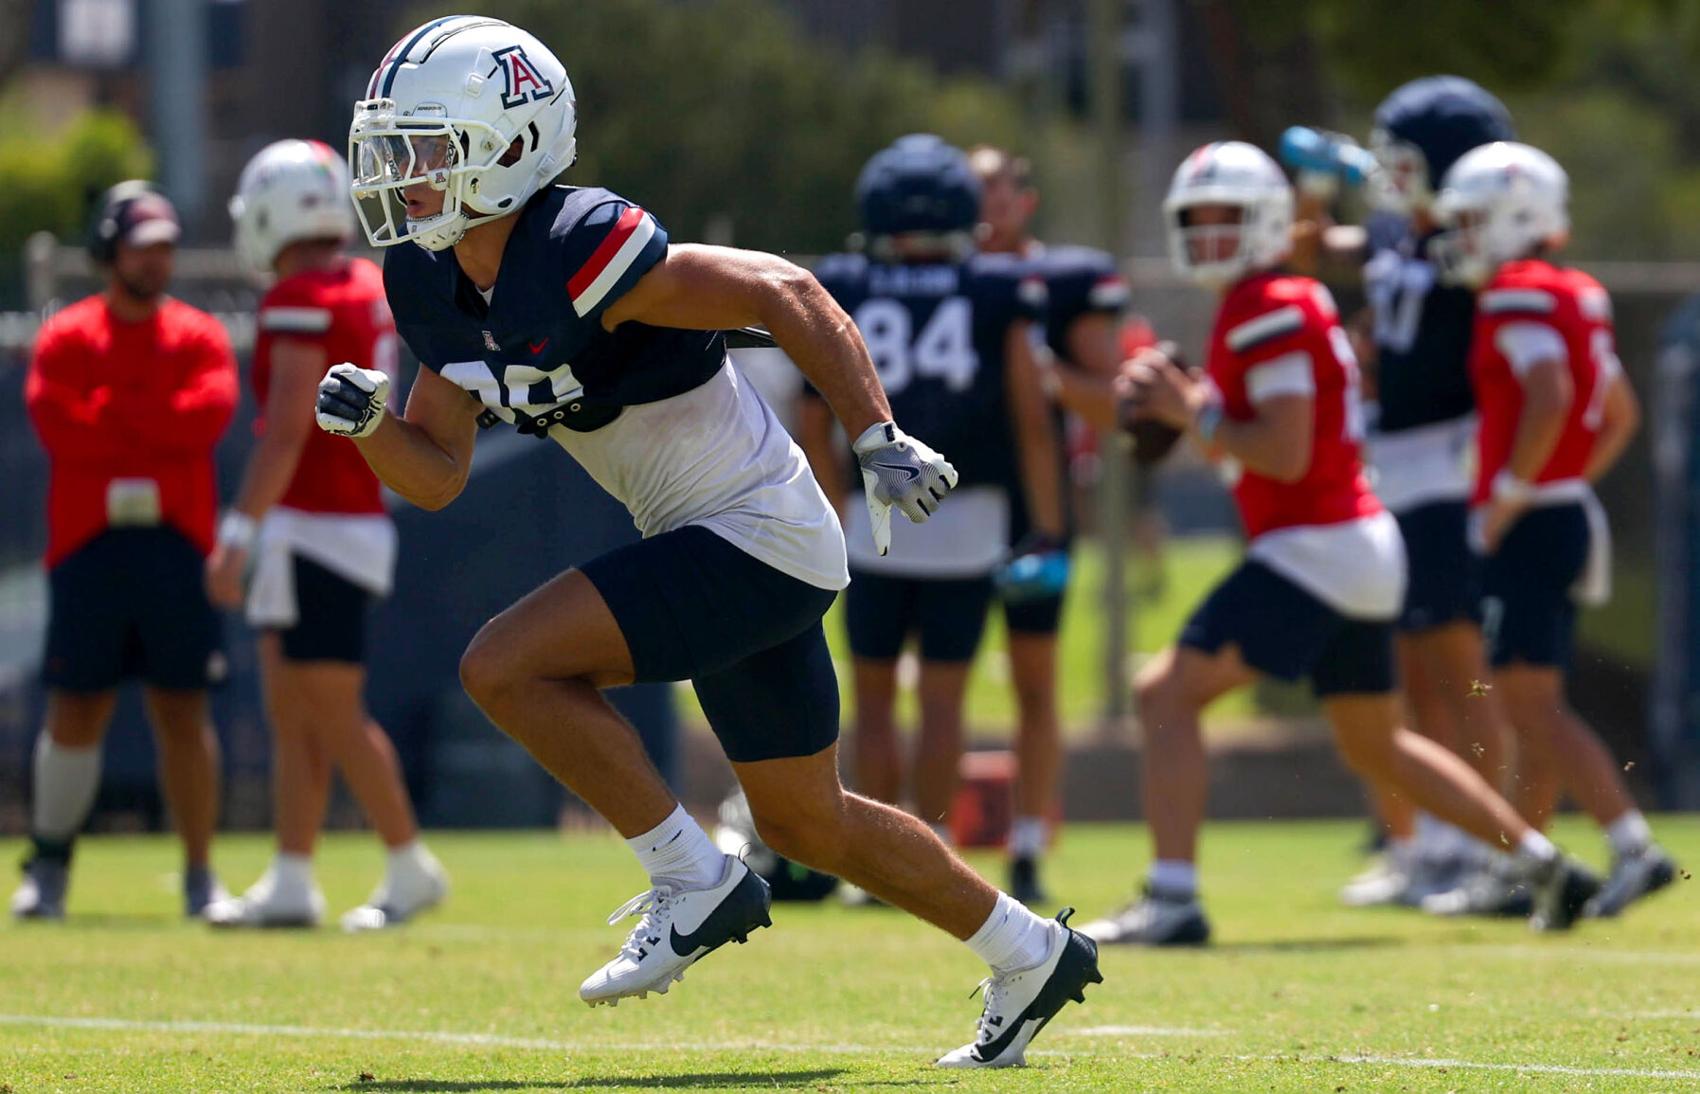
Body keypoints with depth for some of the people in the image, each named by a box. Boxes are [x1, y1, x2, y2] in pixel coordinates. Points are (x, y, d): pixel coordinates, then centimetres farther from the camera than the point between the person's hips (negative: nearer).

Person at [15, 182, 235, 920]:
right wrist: (160, 429, -6)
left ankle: (200, 875, 6)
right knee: (75, 712, 2)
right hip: (88, 545, -1)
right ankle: (47, 869, 12)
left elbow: (207, 416, -8)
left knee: (183, 712, 0)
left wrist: (111, 406, -6)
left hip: (177, 546, 1)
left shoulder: (198, 338, 9)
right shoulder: (66, 338, 5)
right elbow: (59, 429, -10)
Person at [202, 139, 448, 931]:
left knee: (335, 716, -4)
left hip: (314, 527, -10)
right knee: (291, 712, 11)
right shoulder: (371, 289, 12)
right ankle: (290, 885, 12)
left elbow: (286, 430, -21)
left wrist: (239, 531, -20)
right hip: (355, 511, 10)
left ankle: (411, 869, 2)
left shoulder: (301, 301, -16)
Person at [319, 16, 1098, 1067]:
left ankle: (695, 883, -5)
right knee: (807, 823, 19)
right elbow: (437, 476, 9)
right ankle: (1030, 957, 35)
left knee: (505, 667, -18)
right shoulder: (438, 290, 2)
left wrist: (881, 441, -22)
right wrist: (370, 423, -11)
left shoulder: (576, 252, -25)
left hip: (760, 539, -9)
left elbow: (785, 293, -22)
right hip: (711, 545, 9)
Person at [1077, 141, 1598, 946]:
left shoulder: (1269, 312, -13)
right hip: (1359, 547, 10)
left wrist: (1191, 411, -12)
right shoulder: (1296, 302, 16)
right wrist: (1181, 405, 7)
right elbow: (1262, 441, 22)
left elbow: (1285, 456, -20)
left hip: (1315, 547, -10)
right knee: (1375, 744, 23)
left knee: (1167, 693, -12)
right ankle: (1544, 865, 28)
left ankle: (1172, 901, -20)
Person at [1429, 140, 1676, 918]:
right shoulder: (1578, 299, 15)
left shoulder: (1516, 298, -13)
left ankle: (1634, 846, -20)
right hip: (1570, 517, 9)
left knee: (1531, 701, -11)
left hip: (1529, 527, -9)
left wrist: (1509, 496, -20)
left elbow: (1550, 396, -27)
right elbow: (1622, 413, 24)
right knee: (1535, 704, 14)